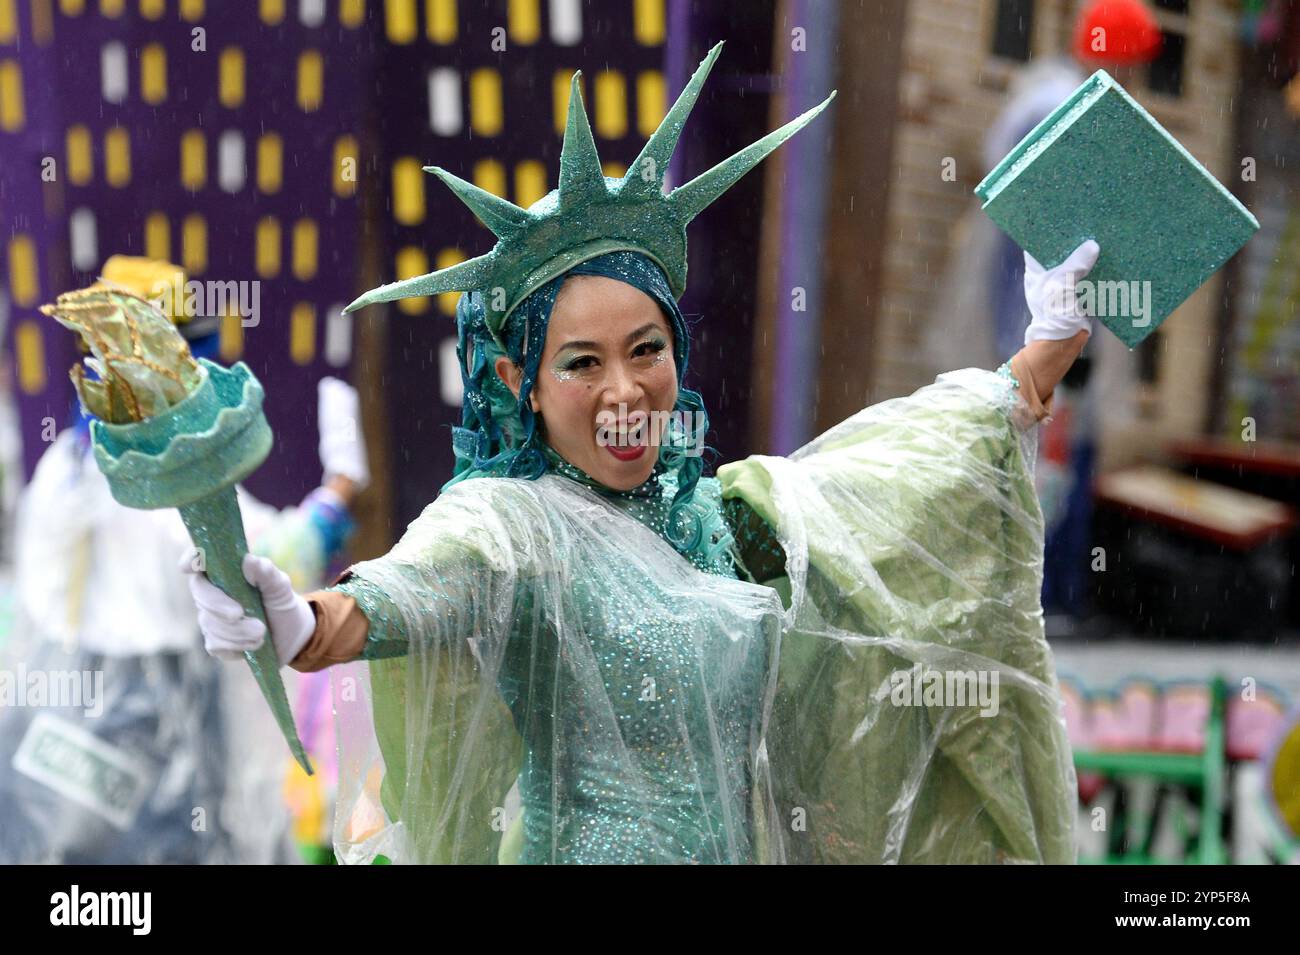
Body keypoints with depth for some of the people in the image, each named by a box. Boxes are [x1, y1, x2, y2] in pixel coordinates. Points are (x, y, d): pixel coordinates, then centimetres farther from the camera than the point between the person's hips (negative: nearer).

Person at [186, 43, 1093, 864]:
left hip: (747, 844, 6)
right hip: (590, 847, -6)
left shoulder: (715, 512, 4)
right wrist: (307, 625, -58)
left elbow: (898, 469, 15)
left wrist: (1045, 355, 21)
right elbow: (424, 585, -37)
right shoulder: (505, 520, -15)